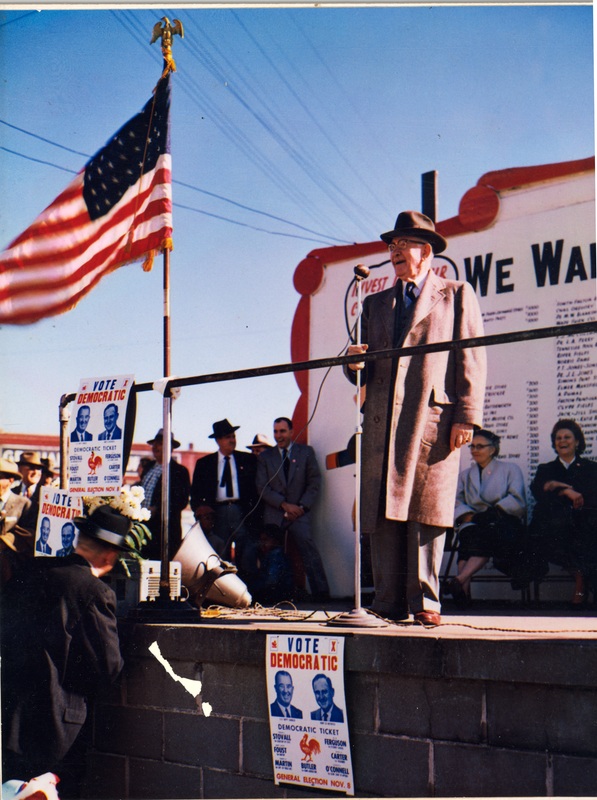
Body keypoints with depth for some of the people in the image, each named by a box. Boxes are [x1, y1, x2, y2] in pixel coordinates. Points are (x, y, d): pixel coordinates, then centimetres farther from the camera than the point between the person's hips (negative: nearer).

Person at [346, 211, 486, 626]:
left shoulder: (457, 295, 12)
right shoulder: (376, 304, 24)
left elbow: (471, 360, 3)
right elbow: (365, 372, 23)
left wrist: (466, 417, -7)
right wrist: (355, 363, -2)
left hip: (433, 419, -4)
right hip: (383, 423, 4)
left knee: (427, 512, -6)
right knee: (382, 516, -1)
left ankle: (425, 602, -1)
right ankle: (389, 603, 4)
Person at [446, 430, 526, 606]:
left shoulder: (510, 469, 18)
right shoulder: (465, 475, 27)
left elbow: (516, 500, 2)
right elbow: (455, 502, 10)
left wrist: (493, 513, -12)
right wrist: (470, 516, -11)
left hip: (505, 522, -1)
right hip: (474, 524, 2)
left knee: (490, 535, -38)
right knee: (472, 534, -37)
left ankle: (459, 580, -53)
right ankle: (464, 588, -53)